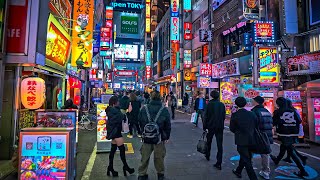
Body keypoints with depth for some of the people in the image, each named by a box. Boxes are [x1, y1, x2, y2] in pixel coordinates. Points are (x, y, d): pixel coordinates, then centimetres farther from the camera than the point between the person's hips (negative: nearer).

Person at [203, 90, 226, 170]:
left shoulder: (210, 104, -10)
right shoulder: (222, 105, 1)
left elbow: (206, 116, -10)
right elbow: (224, 116, 8)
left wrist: (204, 127, -4)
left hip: (211, 126, -2)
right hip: (220, 127, 2)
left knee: (209, 142, 19)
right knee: (219, 145, 3)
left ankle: (208, 156, 39)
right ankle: (219, 163, 3)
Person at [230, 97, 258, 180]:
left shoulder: (235, 115, -14)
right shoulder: (252, 114, -4)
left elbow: (232, 129, -5)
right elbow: (257, 126, 4)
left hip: (241, 140, -5)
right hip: (251, 140, 6)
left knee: (246, 161, 4)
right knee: (244, 157, 24)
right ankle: (238, 171, 43)